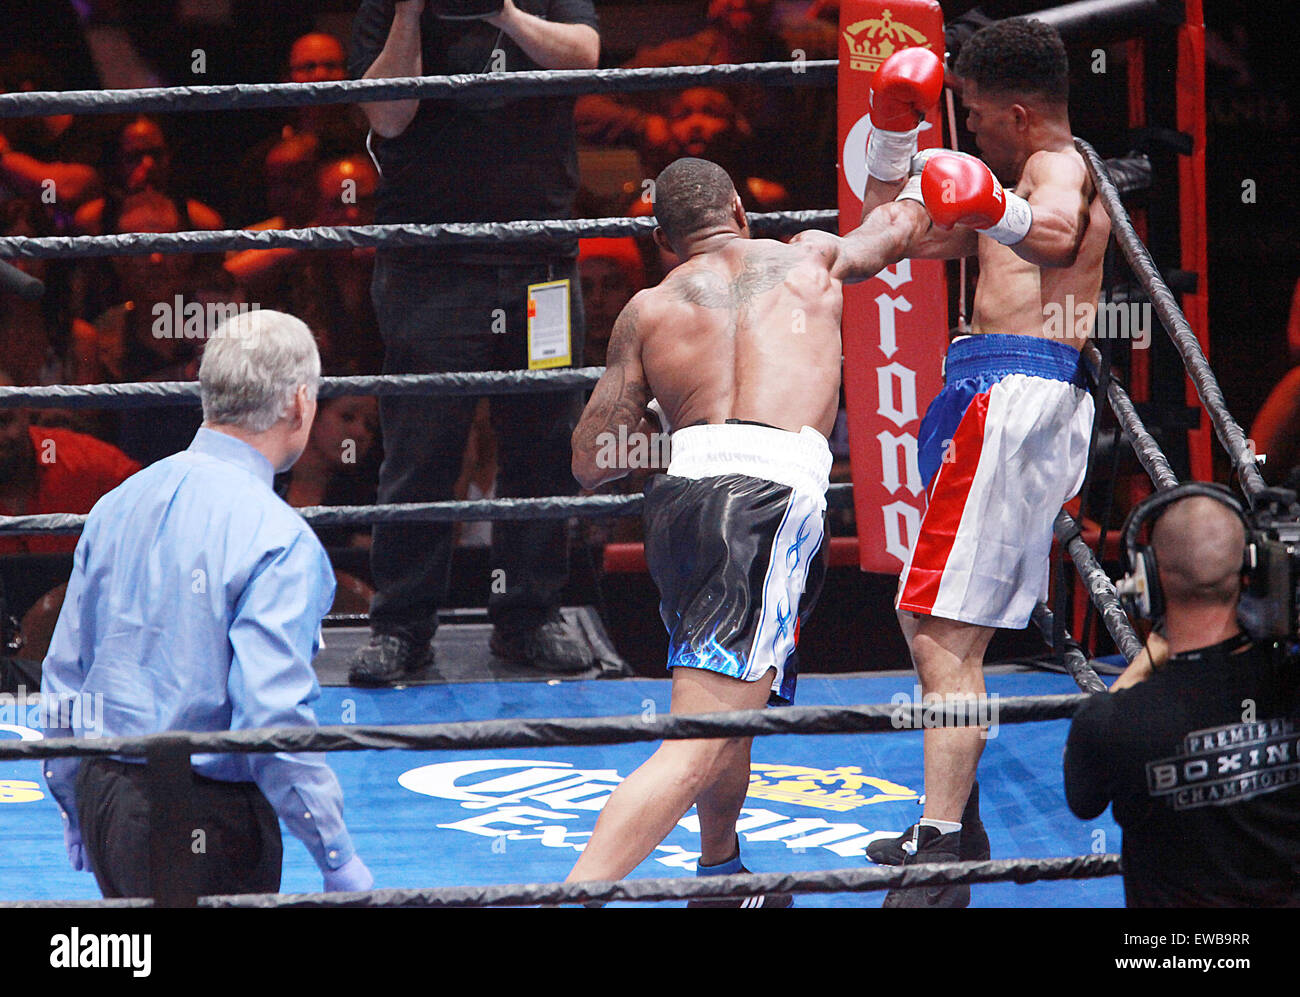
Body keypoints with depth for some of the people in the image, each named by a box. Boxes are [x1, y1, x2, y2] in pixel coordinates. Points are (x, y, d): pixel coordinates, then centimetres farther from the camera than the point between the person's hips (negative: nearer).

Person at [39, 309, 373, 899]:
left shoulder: (119, 503, 7)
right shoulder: (280, 540, -16)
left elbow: (64, 673, 12)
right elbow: (273, 714, -22)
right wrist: (339, 860, -15)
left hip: (102, 791, 7)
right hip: (209, 818, -7)